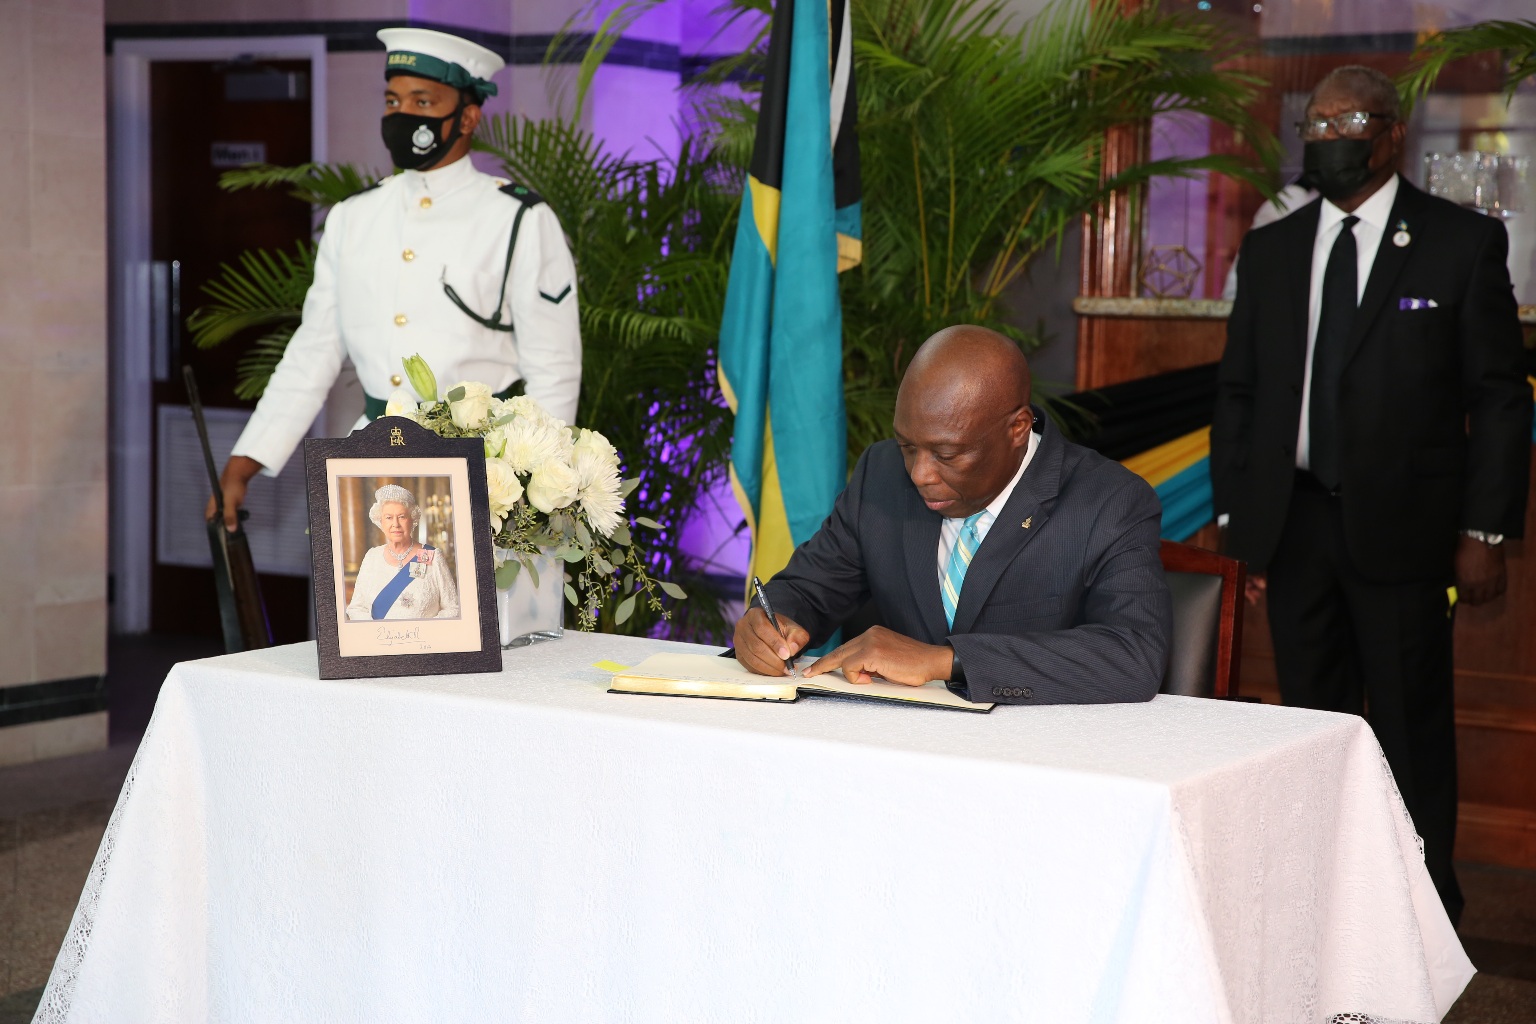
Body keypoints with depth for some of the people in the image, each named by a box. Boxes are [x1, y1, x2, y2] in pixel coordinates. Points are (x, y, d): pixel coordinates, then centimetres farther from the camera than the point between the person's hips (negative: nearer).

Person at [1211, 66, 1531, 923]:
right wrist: (1237, 514, 6)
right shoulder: (1270, 251, 11)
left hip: (1401, 528, -4)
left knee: (1412, 726, 3)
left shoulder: (1463, 242, -1)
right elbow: (1239, 391, 13)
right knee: (1310, 719, 11)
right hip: (1294, 524, 4)